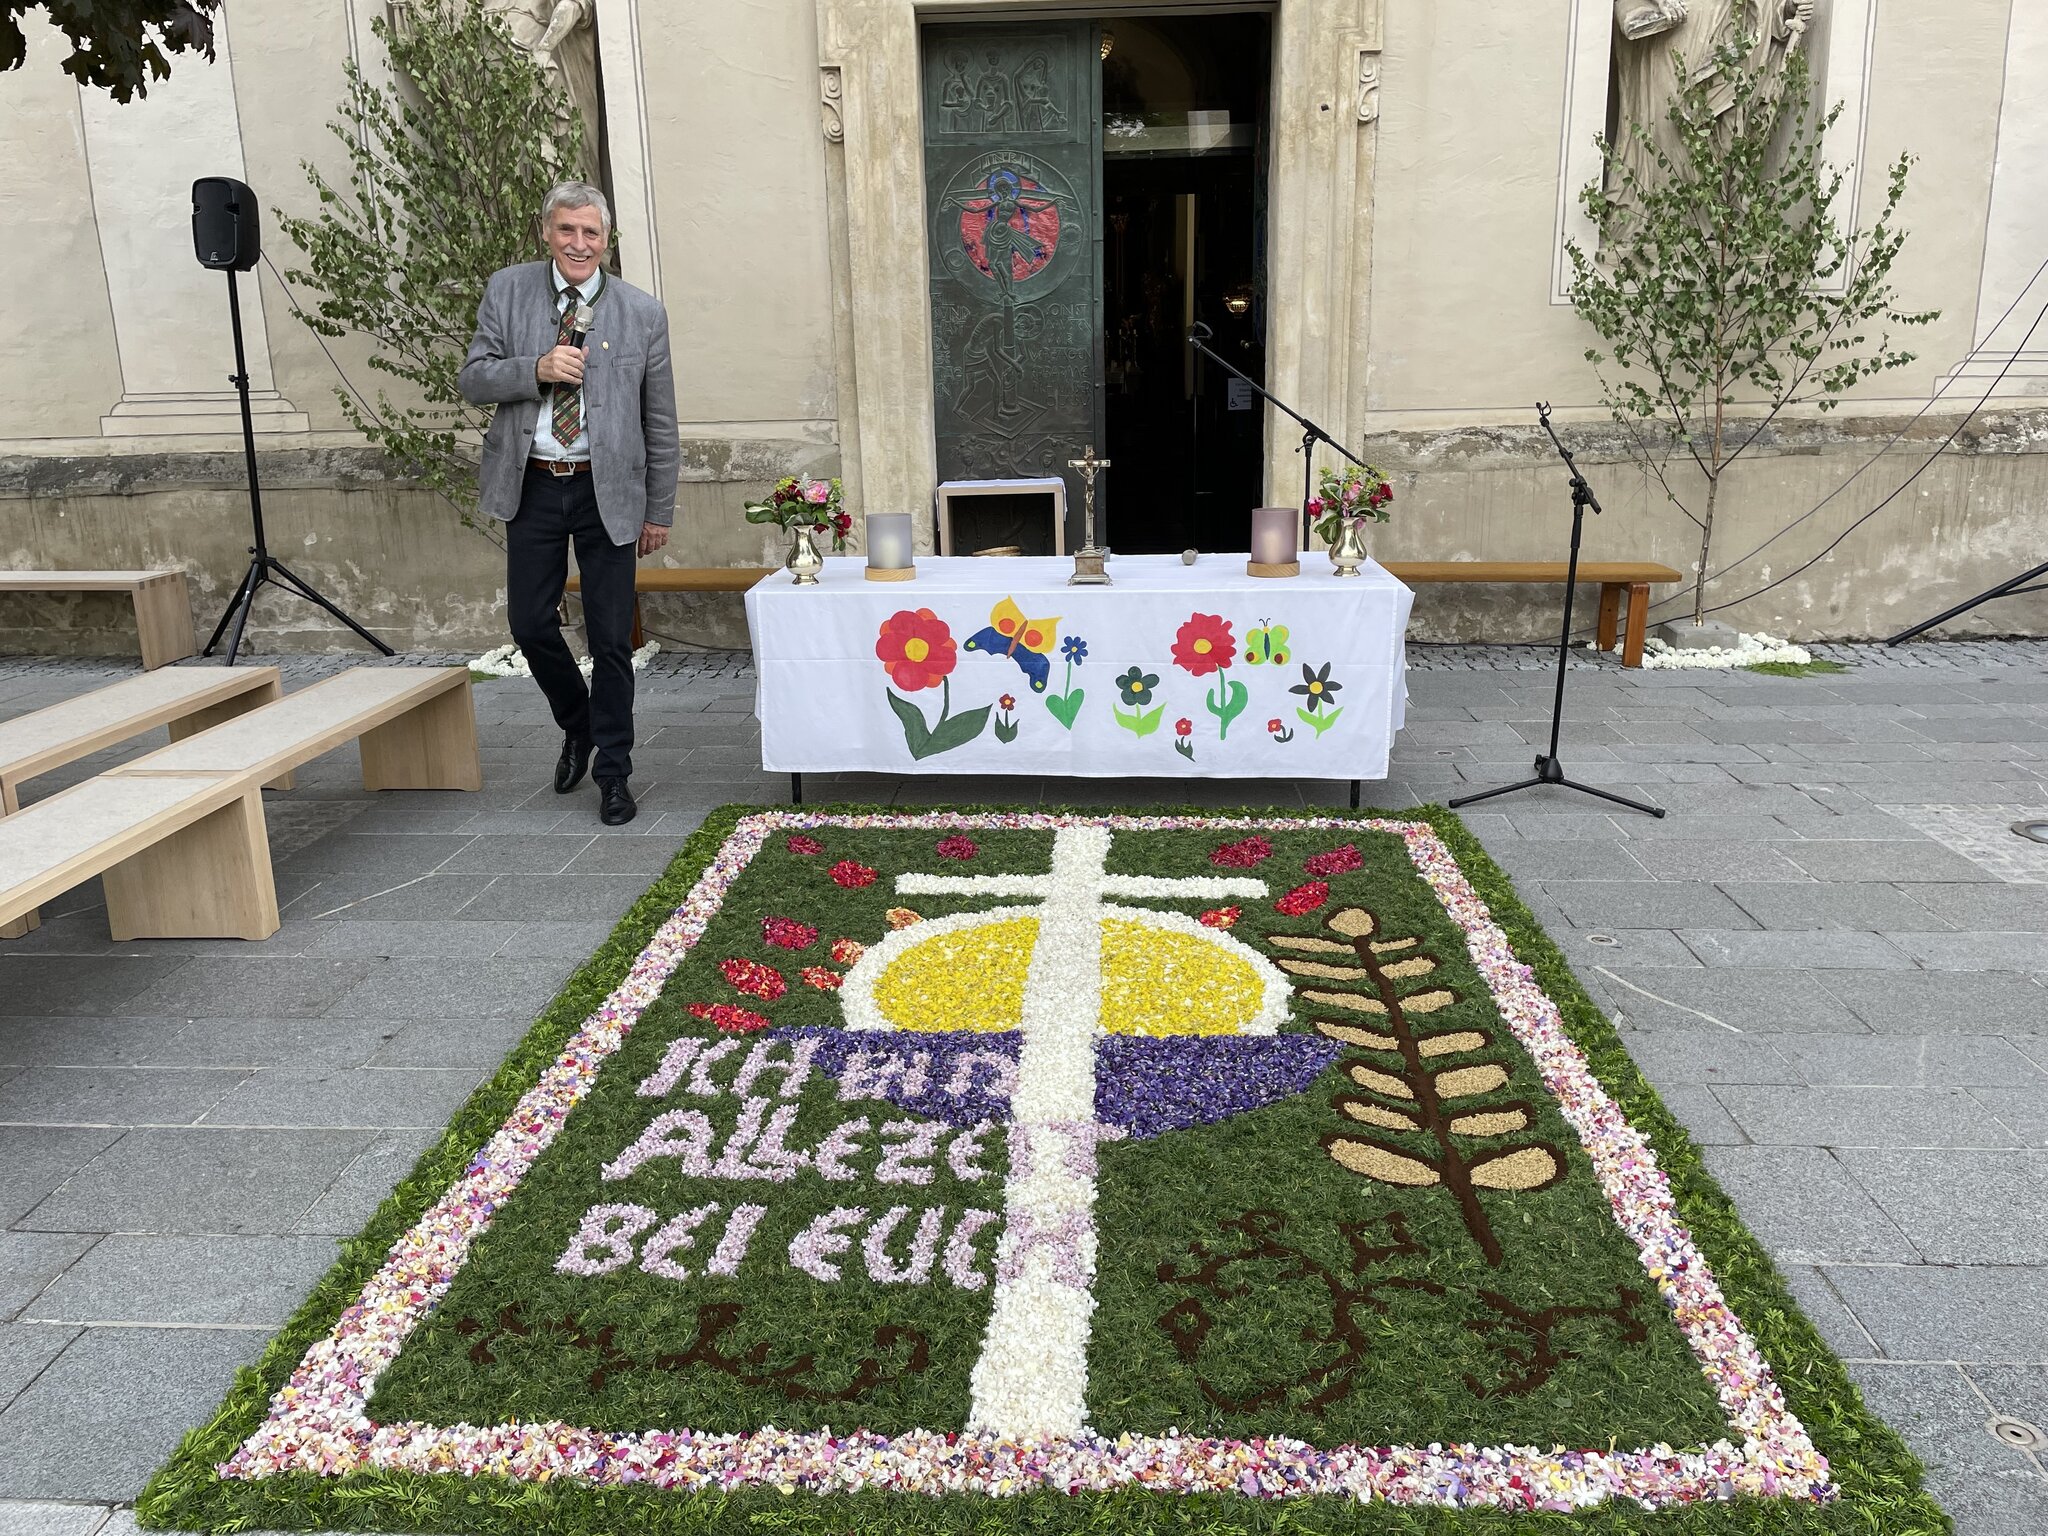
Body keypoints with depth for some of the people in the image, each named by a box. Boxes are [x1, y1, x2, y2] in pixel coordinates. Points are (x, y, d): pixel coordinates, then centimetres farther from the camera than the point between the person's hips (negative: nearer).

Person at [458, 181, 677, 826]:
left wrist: (660, 511, 3)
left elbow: (660, 422, 3)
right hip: (532, 486, 2)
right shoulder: (507, 290, 2)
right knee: (529, 624, 5)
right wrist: (536, 369, -18)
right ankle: (578, 727, 33)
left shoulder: (643, 312, -1)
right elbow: (472, 379, 1)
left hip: (608, 491, -1)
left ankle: (613, 774, 15)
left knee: (611, 639, 2)